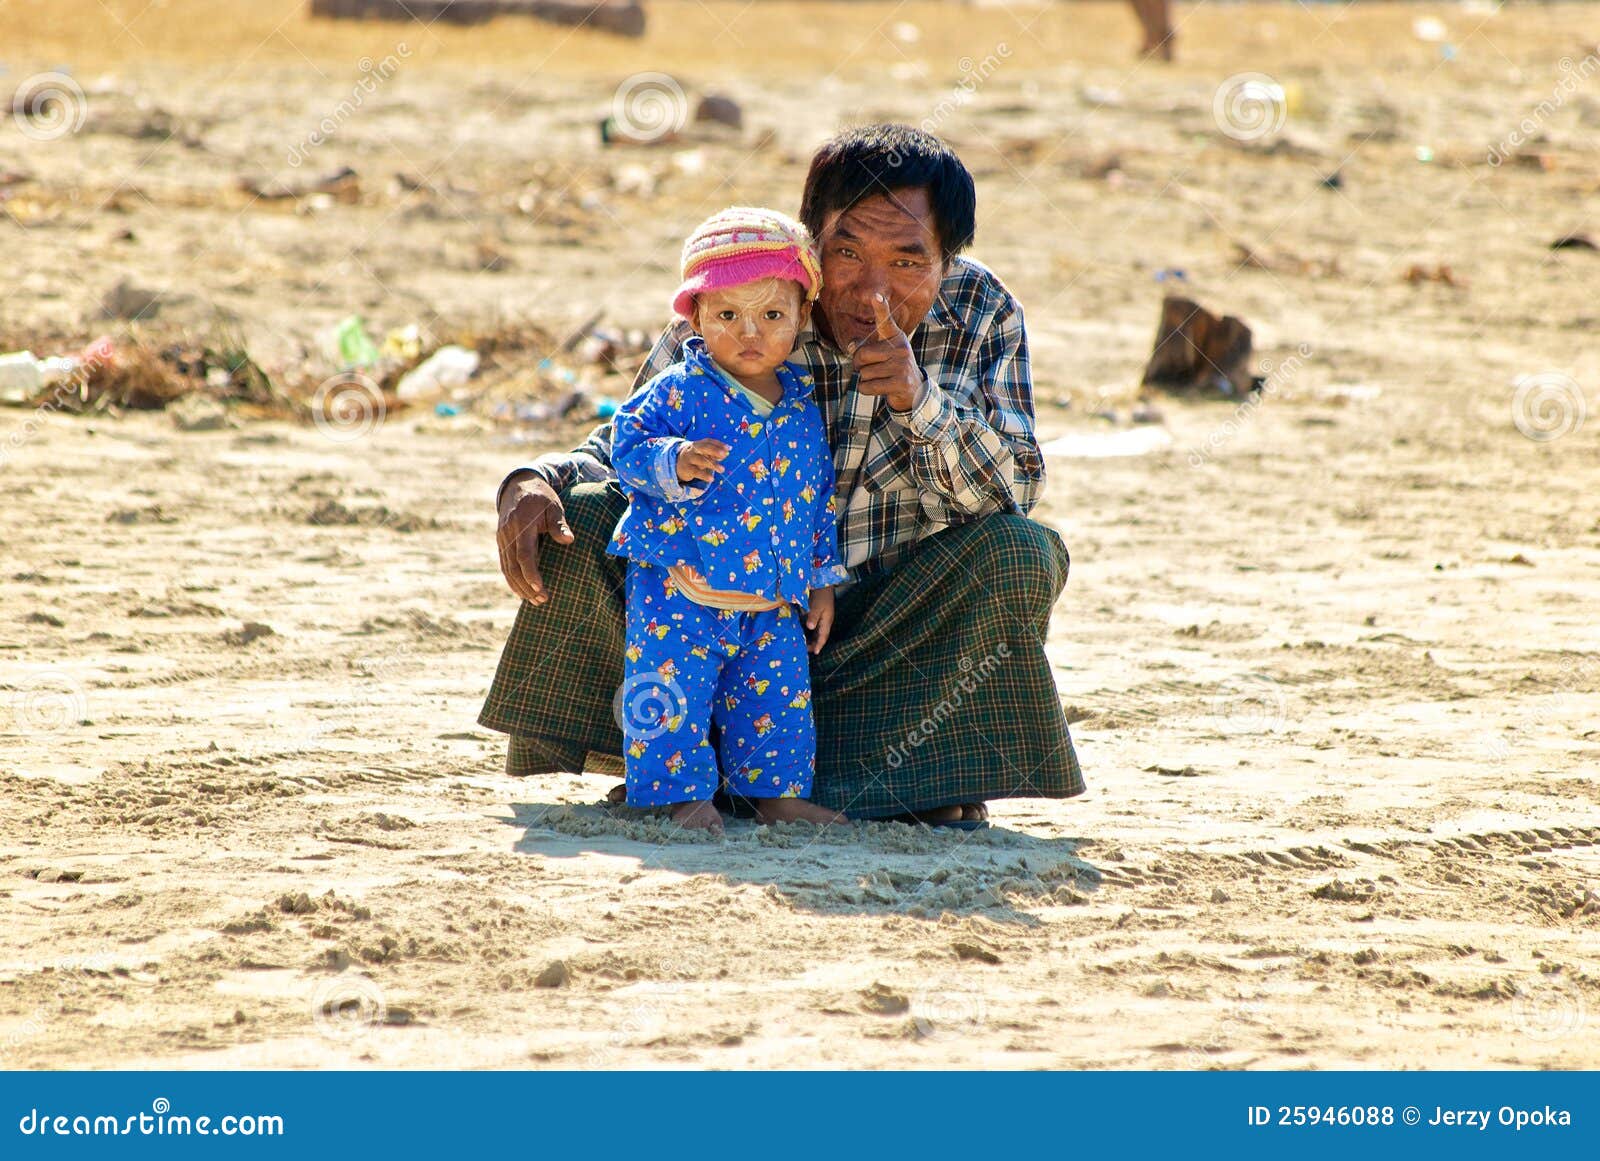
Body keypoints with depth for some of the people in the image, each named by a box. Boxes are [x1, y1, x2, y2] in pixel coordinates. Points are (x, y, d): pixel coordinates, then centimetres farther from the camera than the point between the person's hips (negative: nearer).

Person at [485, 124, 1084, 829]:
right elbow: (622, 451, -3)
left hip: (892, 627, 0)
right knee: (579, 516, -22)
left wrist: (919, 399, -32)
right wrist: (533, 484, -26)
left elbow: (1011, 494, -14)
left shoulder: (980, 313, -8)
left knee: (1024, 555, -27)